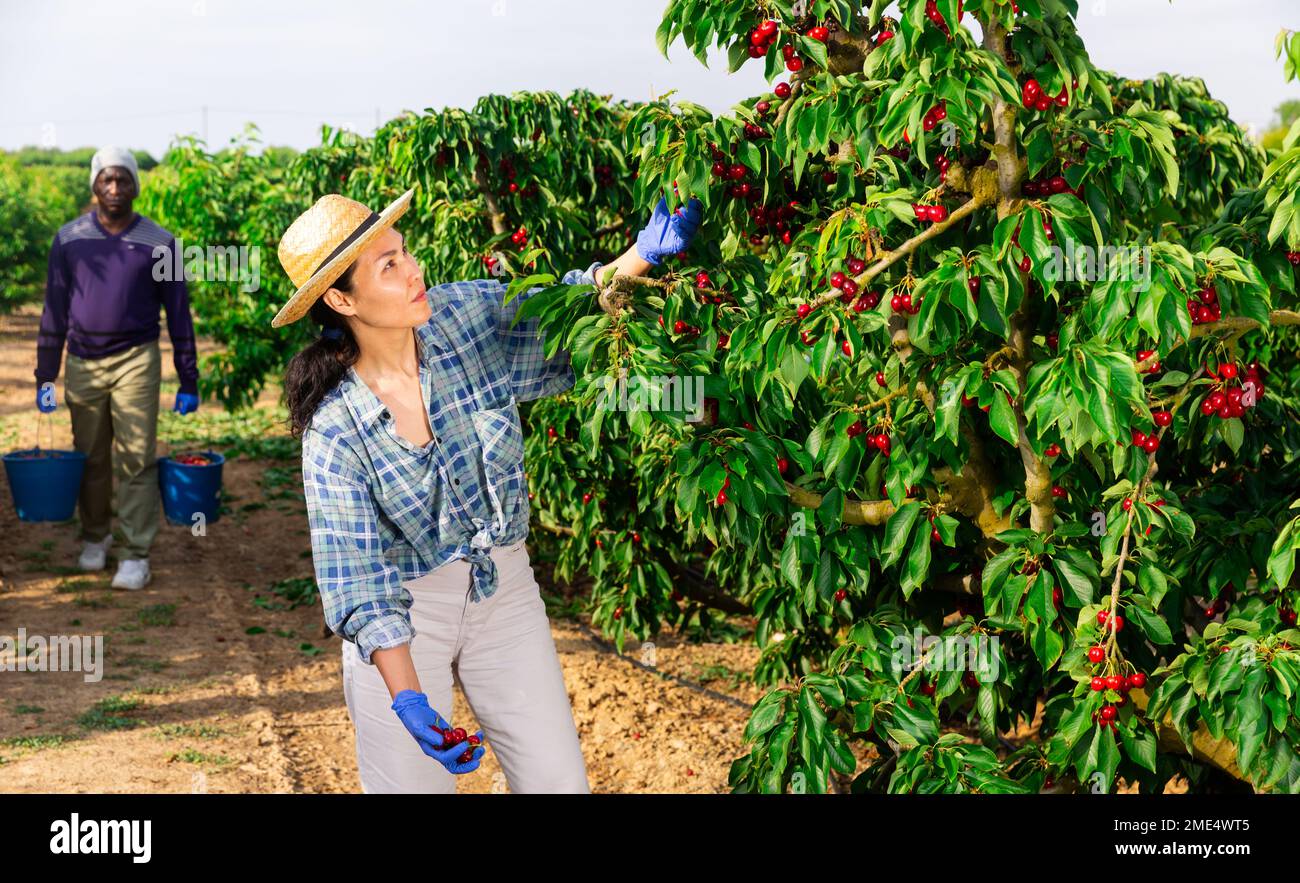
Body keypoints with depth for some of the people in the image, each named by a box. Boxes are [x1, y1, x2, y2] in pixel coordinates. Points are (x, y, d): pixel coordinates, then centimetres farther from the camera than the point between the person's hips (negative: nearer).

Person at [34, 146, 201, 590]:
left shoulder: (159, 243, 0)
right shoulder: (69, 239, 4)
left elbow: (179, 316, 4)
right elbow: (54, 312, 8)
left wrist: (188, 382, 2)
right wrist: (45, 375, 6)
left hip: (136, 361, -2)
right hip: (83, 364, 2)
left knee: (136, 460, -6)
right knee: (91, 460, 9)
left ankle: (137, 555, -1)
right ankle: (95, 538, 28)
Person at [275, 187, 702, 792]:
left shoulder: (470, 314, -12)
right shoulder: (334, 429, -19)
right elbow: (359, 579, -19)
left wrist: (641, 256, -13)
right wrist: (407, 699, -29)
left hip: (505, 590, 3)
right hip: (405, 614, -3)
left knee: (560, 781, 4)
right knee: (412, 784, 6)